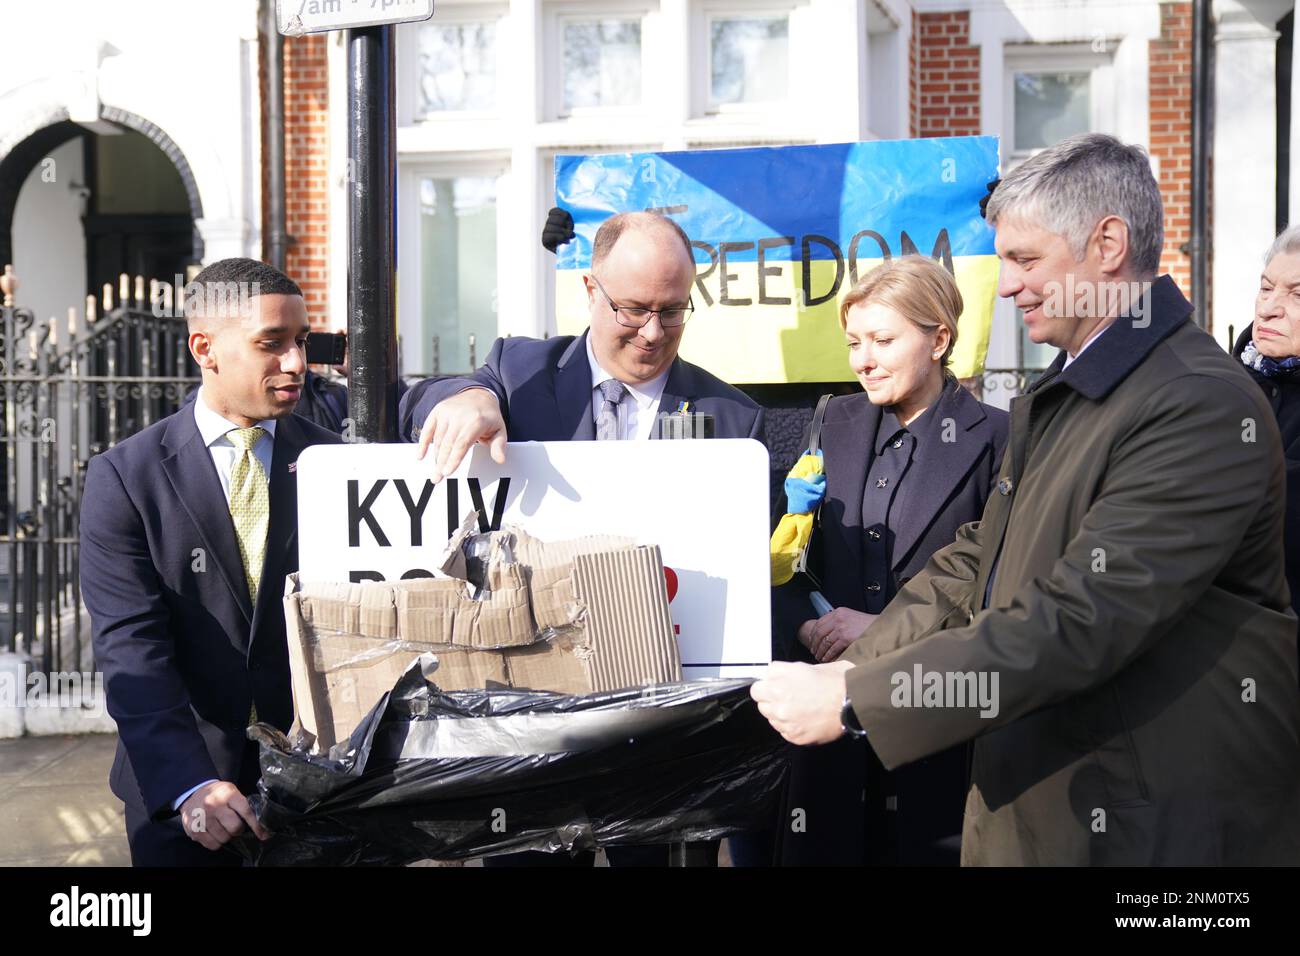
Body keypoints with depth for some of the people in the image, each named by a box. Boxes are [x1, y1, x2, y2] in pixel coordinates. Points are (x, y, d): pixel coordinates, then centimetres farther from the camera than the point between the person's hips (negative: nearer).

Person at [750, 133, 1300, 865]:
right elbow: (975, 568, 14)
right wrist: (846, 670, 0)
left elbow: (1079, 620, -26)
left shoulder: (1203, 407, -20)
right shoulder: (1052, 400, 12)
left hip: (1160, 830, -8)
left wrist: (855, 701, -25)